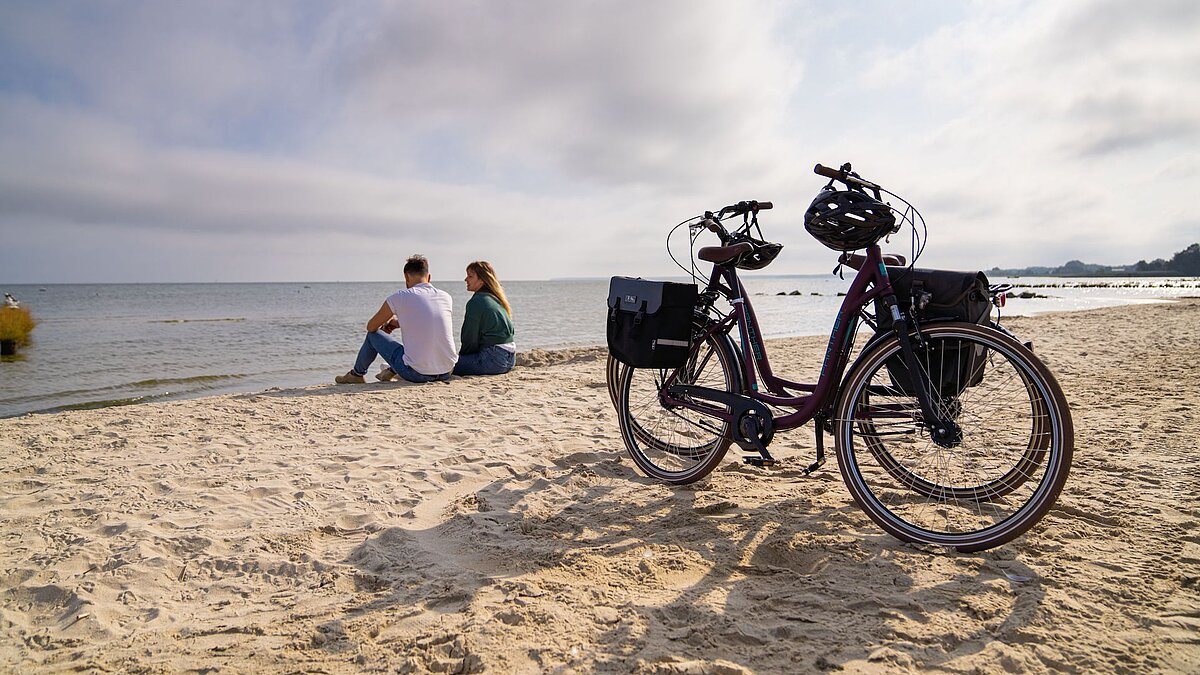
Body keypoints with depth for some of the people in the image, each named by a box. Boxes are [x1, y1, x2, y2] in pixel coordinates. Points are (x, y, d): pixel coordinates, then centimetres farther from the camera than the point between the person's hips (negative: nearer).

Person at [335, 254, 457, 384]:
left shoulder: (399, 297, -5)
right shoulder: (446, 297, 7)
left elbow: (371, 327, 9)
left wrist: (385, 325, 32)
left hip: (416, 374, -4)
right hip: (446, 374, 4)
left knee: (373, 334, 20)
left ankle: (357, 374, 42)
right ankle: (392, 370, 46)